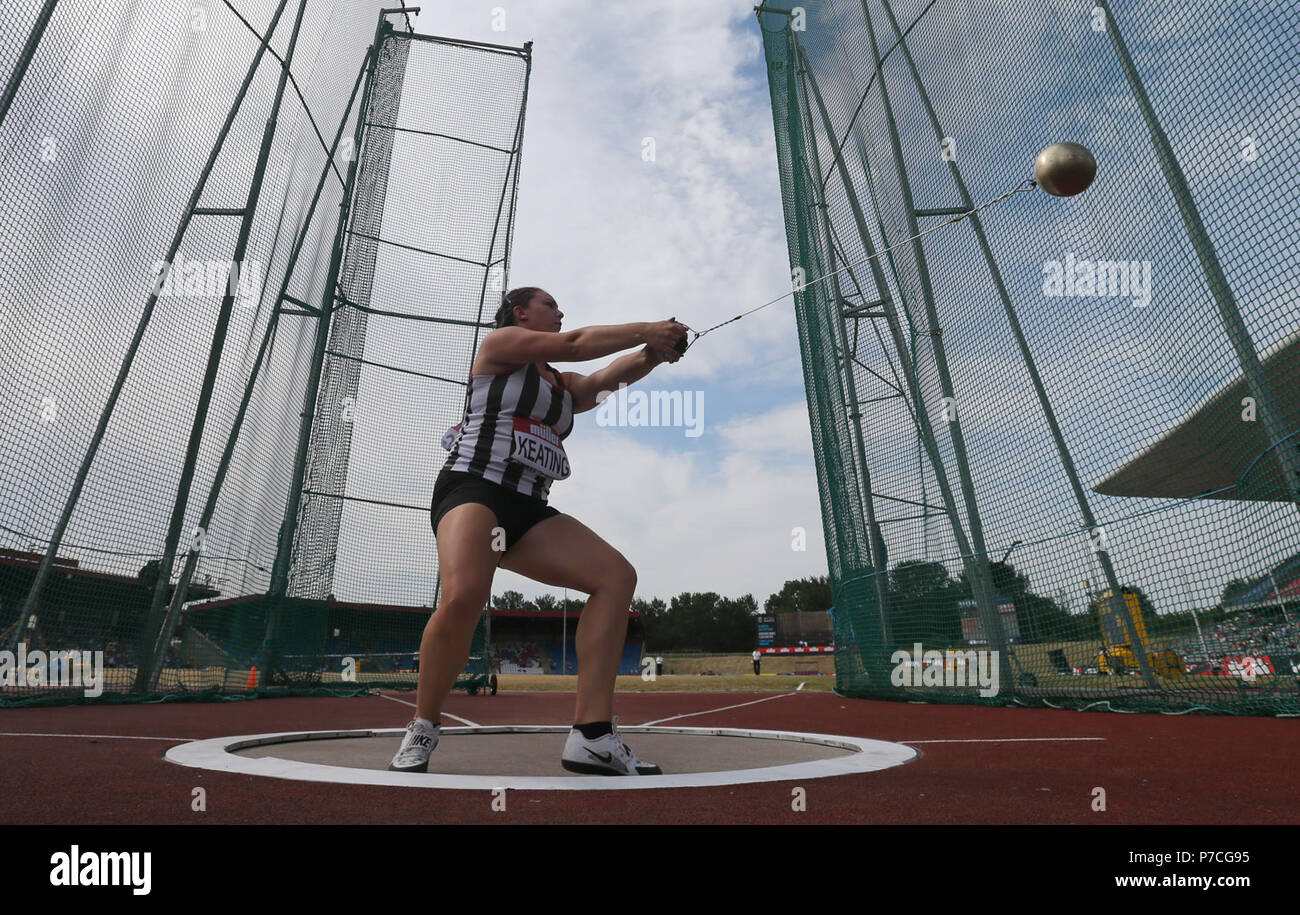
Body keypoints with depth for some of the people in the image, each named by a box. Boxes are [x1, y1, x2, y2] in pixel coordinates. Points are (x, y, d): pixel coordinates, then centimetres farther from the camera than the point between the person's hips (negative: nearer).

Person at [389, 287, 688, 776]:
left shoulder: (565, 387, 27)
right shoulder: (498, 343, 9)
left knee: (616, 575, -12)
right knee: (463, 595, -34)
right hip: (472, 489, -7)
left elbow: (610, 375, 10)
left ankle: (592, 735, -17)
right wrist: (644, 329, 2)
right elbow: (574, 344, -3)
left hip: (529, 510, 7)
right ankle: (421, 731, -6)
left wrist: (655, 352, -7)